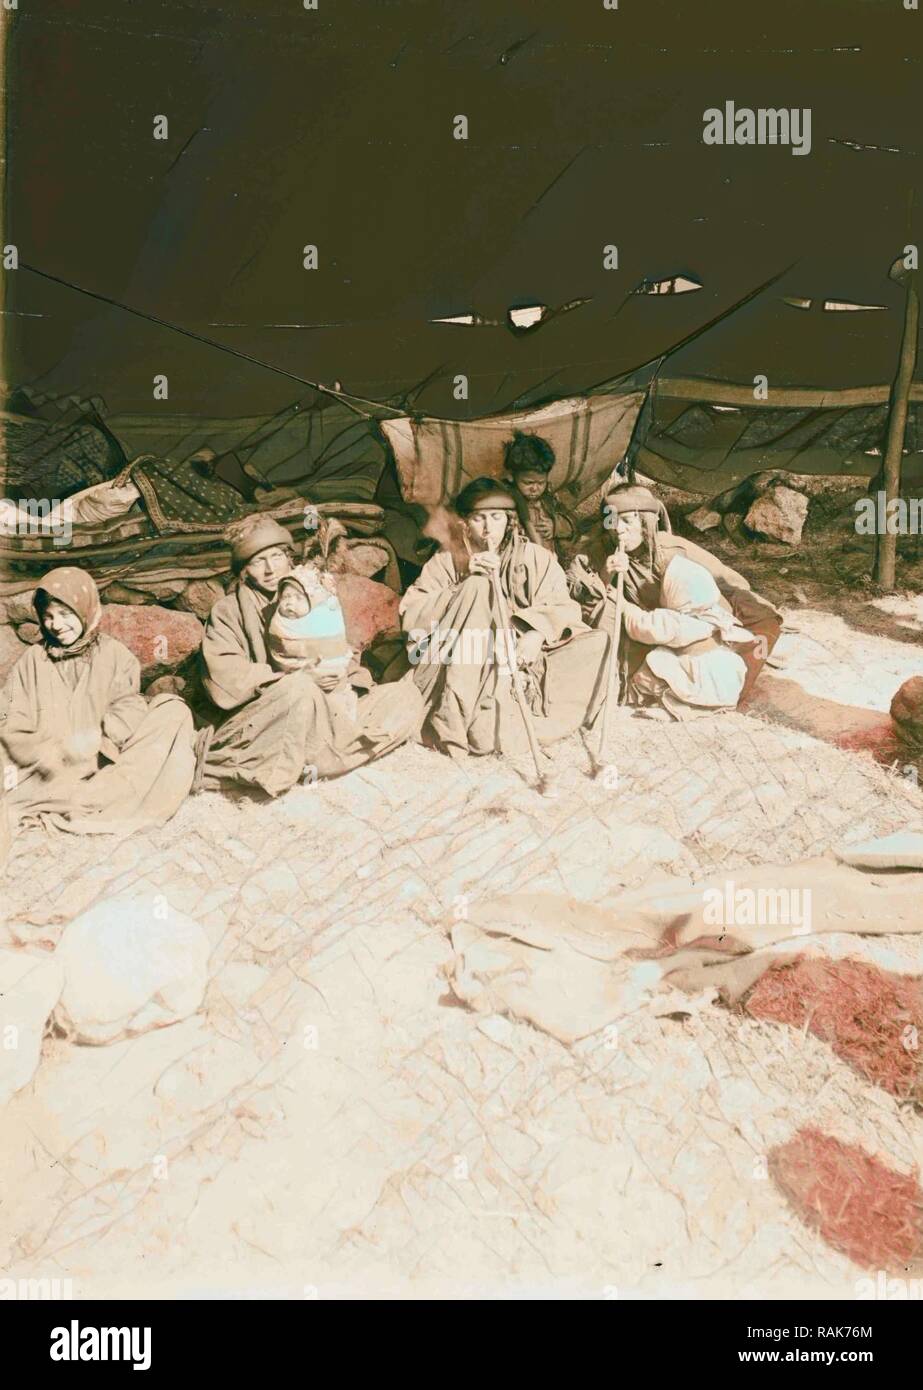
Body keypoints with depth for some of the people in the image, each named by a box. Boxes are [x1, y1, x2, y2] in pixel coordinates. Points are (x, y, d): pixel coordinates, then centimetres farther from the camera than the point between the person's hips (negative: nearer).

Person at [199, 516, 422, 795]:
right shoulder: (227, 612, 0)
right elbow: (226, 683, -13)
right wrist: (294, 677, -20)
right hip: (254, 727, -6)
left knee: (407, 697, -9)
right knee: (300, 689, -37)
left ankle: (312, 761, -20)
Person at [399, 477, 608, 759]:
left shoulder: (534, 557, 11)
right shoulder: (447, 561, 9)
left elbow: (562, 607, -2)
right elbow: (410, 614, -4)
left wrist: (538, 632, -23)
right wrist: (464, 586, -13)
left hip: (517, 663, 2)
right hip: (456, 671, -2)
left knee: (598, 642, -16)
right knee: (479, 587, -23)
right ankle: (455, 721, -32)